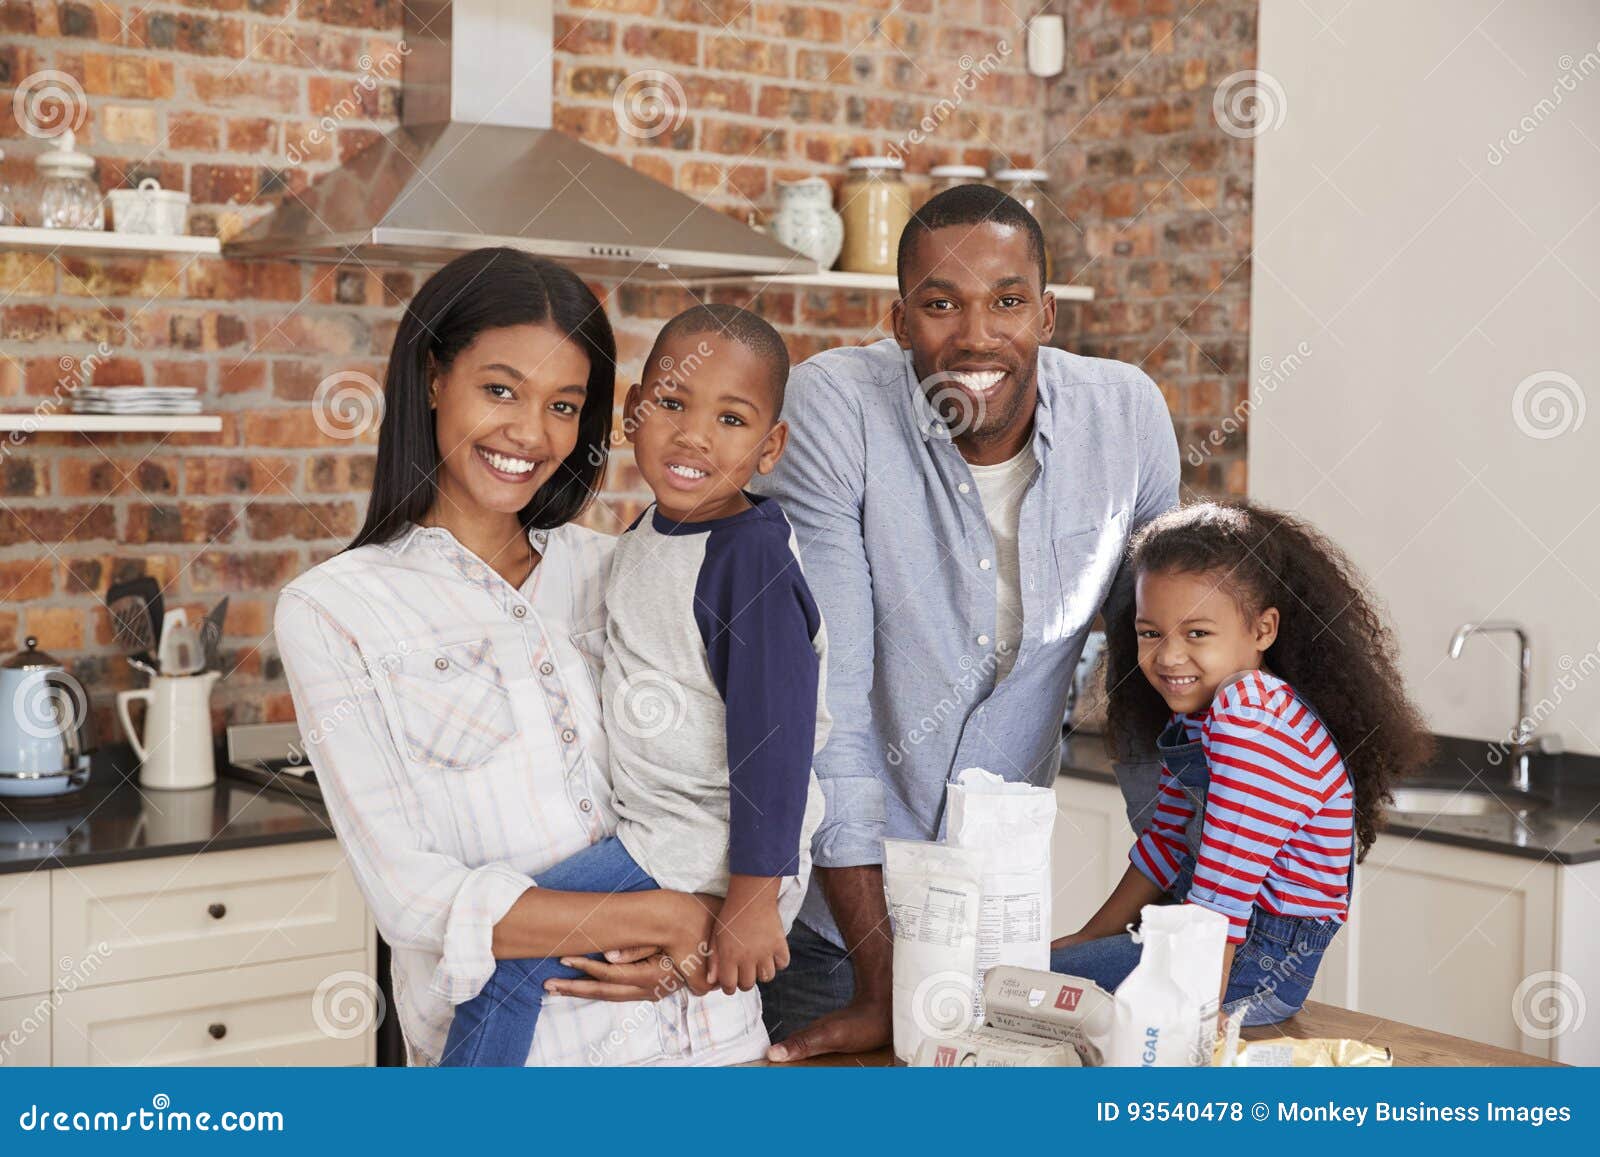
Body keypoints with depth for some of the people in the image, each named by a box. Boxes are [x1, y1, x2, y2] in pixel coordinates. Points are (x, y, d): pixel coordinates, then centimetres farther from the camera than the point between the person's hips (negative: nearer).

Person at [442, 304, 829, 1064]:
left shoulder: (750, 558, -21)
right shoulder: (646, 536, 7)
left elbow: (774, 730, -23)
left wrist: (753, 899, -23)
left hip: (705, 854, -10)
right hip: (649, 829, 10)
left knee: (504, 952, -16)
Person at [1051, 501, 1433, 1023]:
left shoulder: (1250, 714, -23)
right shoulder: (1196, 710, 9)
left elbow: (1225, 880, -26)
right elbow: (1167, 841, 17)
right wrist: (1090, 938, 15)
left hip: (1256, 963, -10)